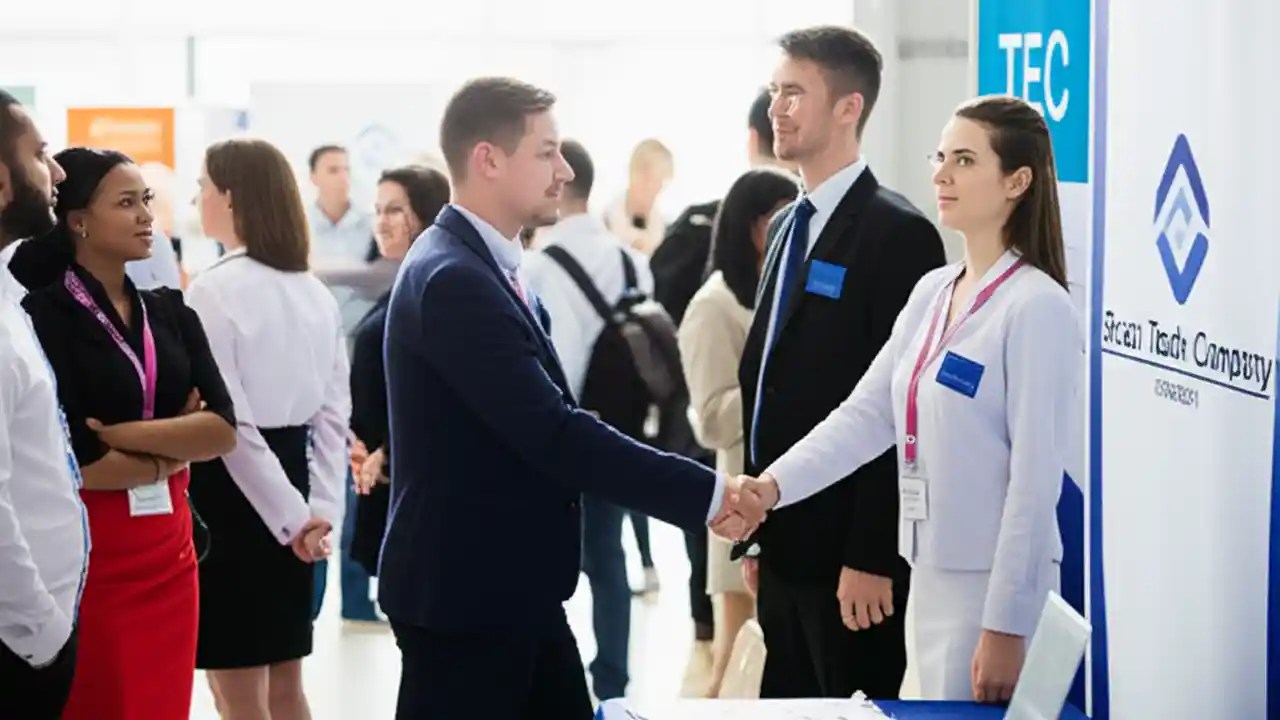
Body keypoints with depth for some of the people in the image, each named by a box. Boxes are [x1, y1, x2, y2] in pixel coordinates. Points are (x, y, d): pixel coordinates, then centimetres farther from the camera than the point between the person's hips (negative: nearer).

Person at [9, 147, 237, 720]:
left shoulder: (171, 313, 9)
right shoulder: (44, 316, -9)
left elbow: (223, 430, -2)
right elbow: (76, 462, -15)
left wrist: (125, 434, -13)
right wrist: (177, 445, -2)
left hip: (168, 550, 5)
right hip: (87, 553, -5)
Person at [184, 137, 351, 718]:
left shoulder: (214, 290, -14)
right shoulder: (315, 293, 8)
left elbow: (230, 420, -17)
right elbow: (334, 413, 5)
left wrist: (293, 513, -12)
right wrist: (322, 508, 2)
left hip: (232, 488, -7)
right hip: (288, 477, 7)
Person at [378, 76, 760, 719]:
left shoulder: (486, 269, 12)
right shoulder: (452, 280, -21)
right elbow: (552, 432, -25)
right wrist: (706, 494, -22)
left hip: (512, 589, 10)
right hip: (462, 594, -10)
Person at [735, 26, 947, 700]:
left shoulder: (898, 234, -13)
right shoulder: (788, 225, 15)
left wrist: (870, 557, -19)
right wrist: (760, 532, 14)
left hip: (847, 552, -8)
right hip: (786, 545, 8)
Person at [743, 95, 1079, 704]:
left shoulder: (1037, 307, -15)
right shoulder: (932, 293, 9)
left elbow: (1036, 478, -17)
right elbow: (867, 412, 4)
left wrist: (1006, 627, -18)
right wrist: (771, 486, -11)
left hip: (994, 582, -8)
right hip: (930, 573, 8)